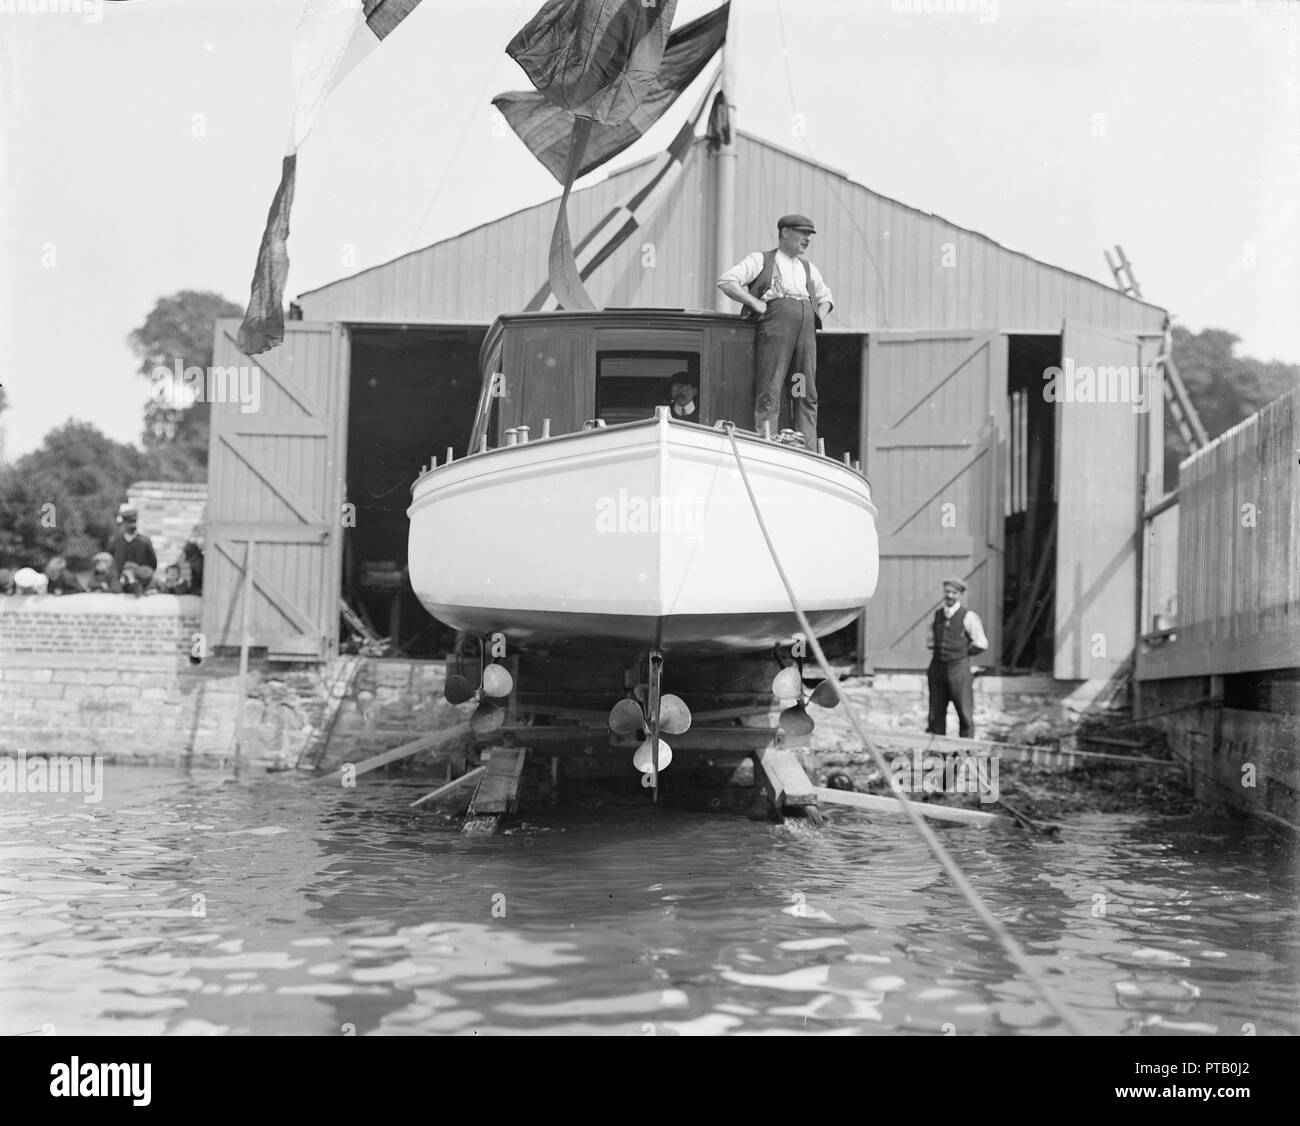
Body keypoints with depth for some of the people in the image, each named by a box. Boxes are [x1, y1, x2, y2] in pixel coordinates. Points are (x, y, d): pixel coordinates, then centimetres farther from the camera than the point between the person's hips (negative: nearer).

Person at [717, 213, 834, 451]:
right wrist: (755, 303, -8)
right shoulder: (761, 260, 11)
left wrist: (820, 316, 18)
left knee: (808, 394, -1)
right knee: (770, 391, -13)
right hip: (775, 324, -6)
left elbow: (826, 297, 40)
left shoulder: (808, 268, 28)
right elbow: (726, 281, 1)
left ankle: (808, 451, -2)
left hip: (807, 329, 6)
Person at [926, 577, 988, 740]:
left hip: (959, 669, -4)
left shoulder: (968, 616, -3)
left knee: (965, 714, -2)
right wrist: (938, 650, 10)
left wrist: (962, 652, 2)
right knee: (936, 713, 4)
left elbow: (981, 644, -1)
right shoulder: (937, 615, 11)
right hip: (938, 668, 4)